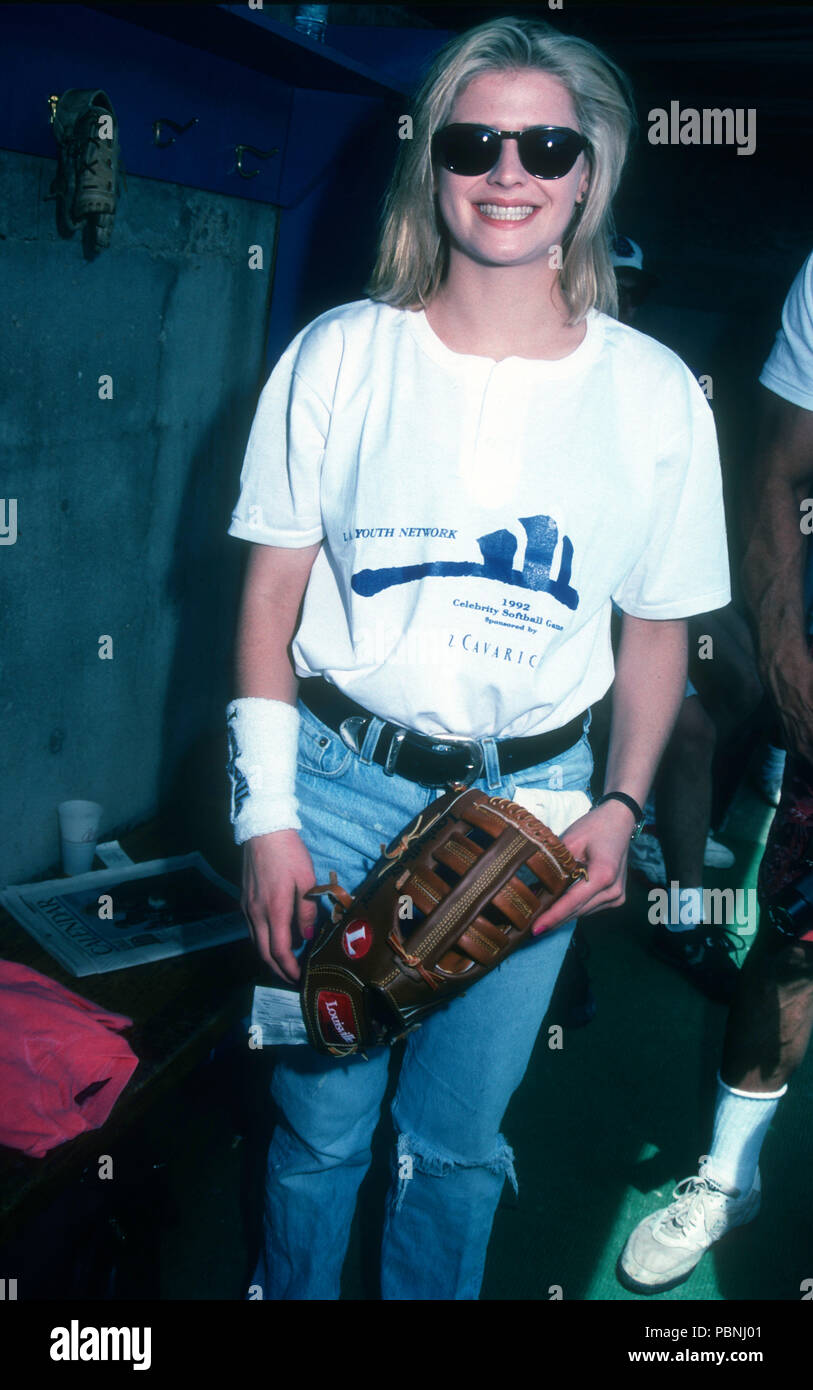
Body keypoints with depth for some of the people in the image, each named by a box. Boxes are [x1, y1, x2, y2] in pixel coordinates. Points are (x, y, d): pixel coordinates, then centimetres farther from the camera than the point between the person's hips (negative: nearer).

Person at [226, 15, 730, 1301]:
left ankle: (429, 1293, 42)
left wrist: (622, 805, -5)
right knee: (318, 1119, 13)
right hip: (341, 776, 0)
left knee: (458, 1136, 15)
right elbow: (271, 589, -2)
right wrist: (267, 813, -6)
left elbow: (658, 625, 6)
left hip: (532, 801, 1)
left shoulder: (653, 394, -2)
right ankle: (288, 1292, 42)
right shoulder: (341, 355, -4)